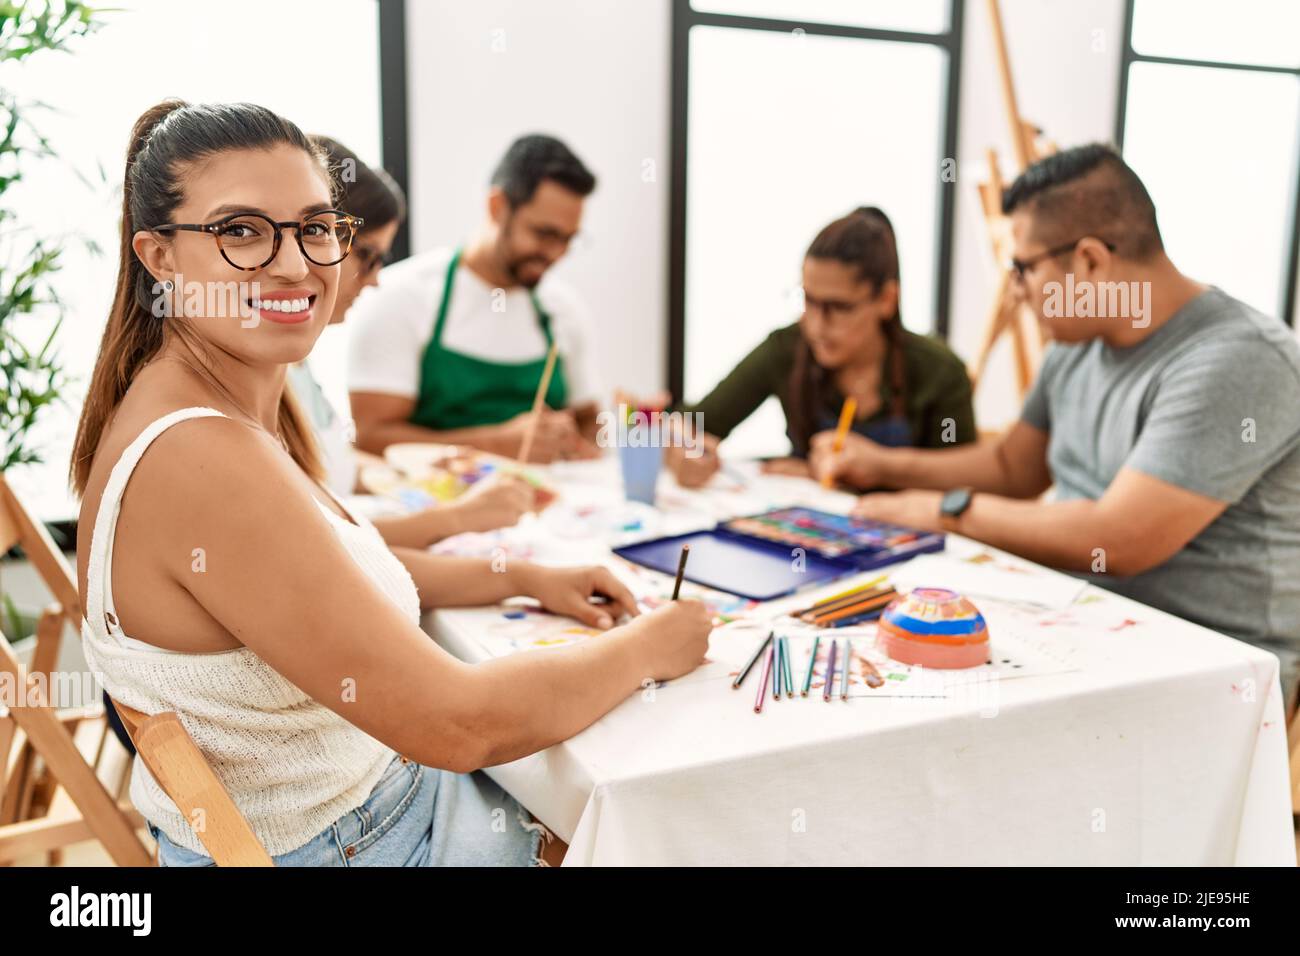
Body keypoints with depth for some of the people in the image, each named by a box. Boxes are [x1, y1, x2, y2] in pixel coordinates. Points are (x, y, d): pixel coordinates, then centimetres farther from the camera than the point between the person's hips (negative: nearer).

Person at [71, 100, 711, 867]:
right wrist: (646, 648, -15)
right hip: (327, 845, -8)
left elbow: (338, 570, 14)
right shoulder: (204, 459, -32)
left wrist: (526, 579, 5)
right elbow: (458, 727, -30)